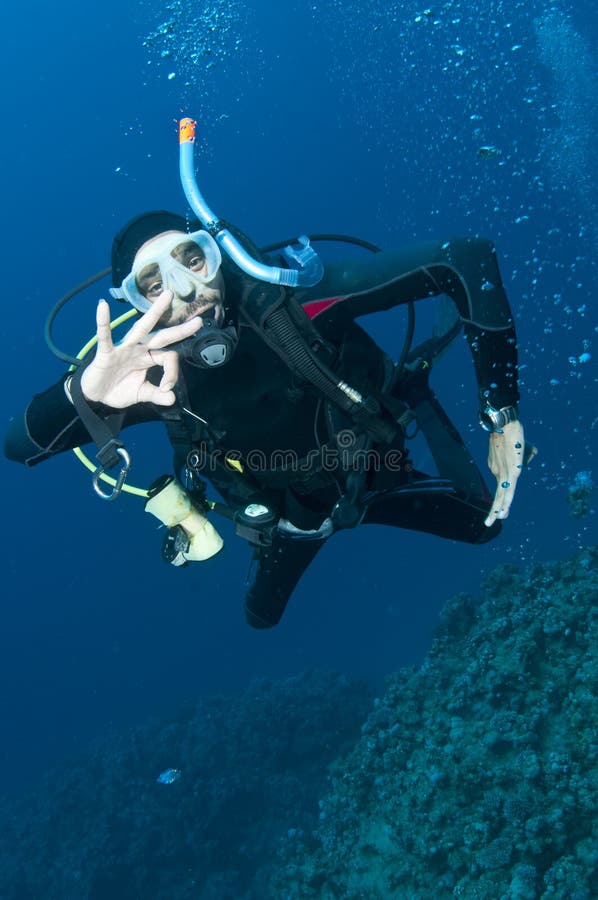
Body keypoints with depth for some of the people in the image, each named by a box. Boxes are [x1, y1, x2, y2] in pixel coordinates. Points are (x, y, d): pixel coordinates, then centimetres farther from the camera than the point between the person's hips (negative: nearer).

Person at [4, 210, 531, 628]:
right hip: (293, 511, 2)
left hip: (375, 478, -2)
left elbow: (467, 259, -40)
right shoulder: (154, 373, -28)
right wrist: (85, 390, -58)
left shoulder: (290, 299, -37)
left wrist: (502, 414, -40)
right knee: (262, 616, 16)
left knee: (485, 525, 2)